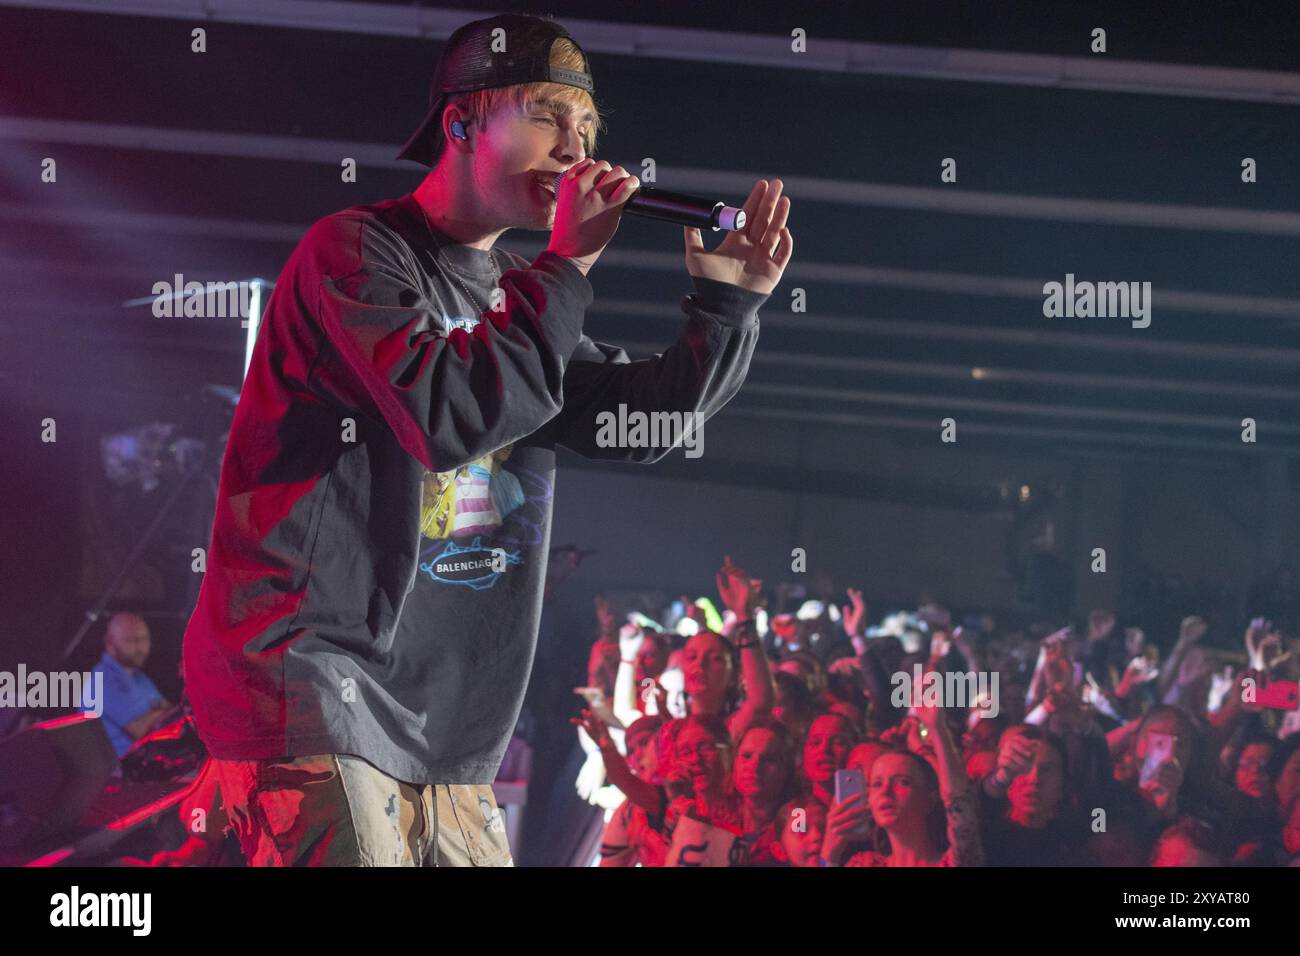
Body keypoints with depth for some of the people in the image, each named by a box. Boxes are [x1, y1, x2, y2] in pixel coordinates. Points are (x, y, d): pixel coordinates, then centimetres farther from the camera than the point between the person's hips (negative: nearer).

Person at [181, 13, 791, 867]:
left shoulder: (512, 293, 16)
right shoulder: (357, 250, -8)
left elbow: (635, 421, 15)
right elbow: (448, 414, -23)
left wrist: (729, 303, 1)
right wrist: (568, 266, -16)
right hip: (314, 682, -8)